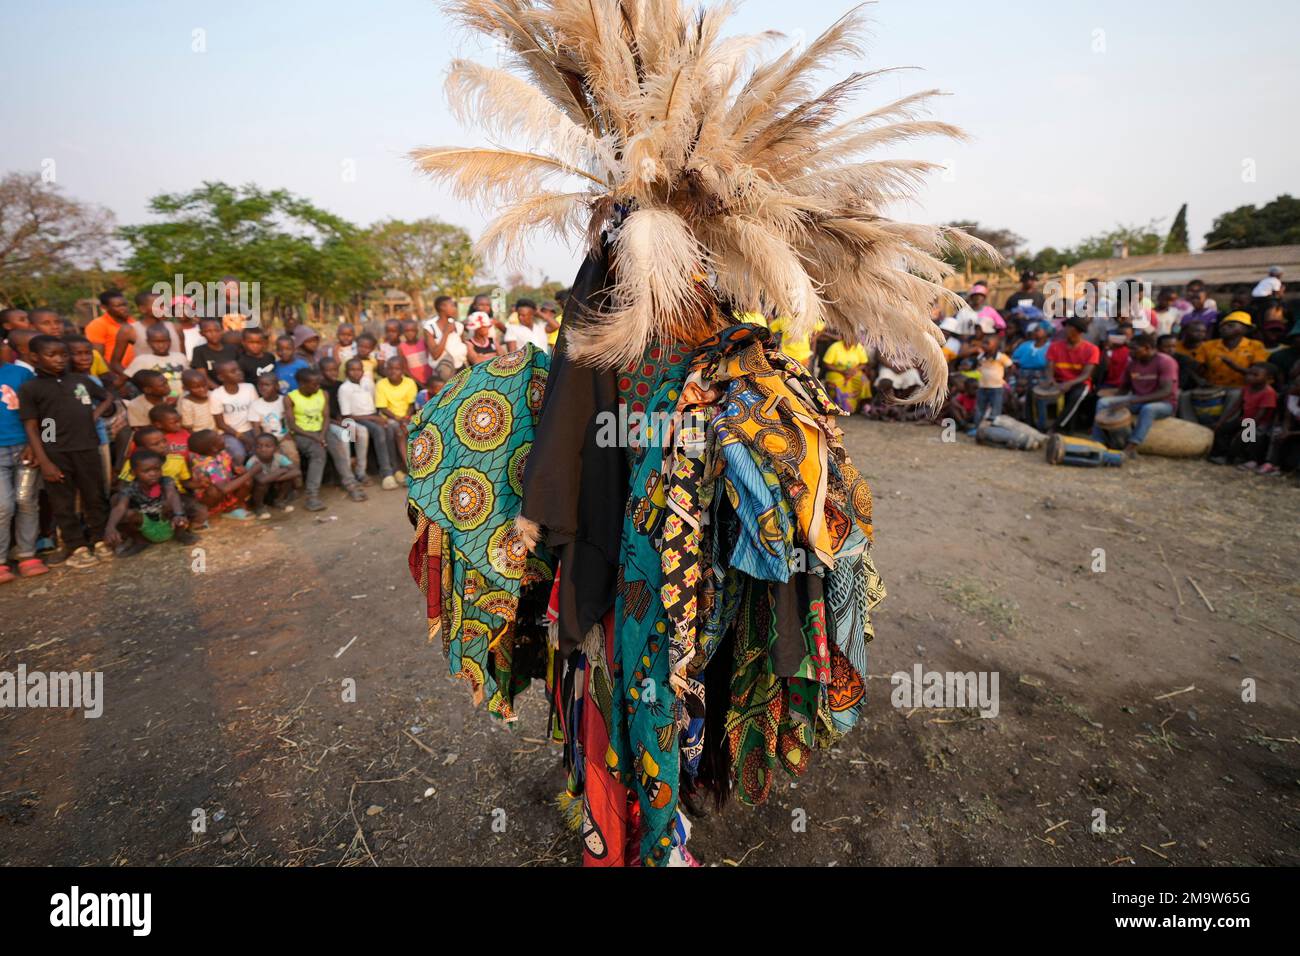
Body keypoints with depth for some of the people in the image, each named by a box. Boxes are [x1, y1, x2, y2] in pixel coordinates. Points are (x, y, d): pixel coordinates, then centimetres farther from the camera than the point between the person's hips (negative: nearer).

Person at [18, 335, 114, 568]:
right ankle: (76, 548, 12)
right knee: (63, 503, 4)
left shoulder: (81, 379, 9)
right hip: (55, 453, -3)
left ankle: (99, 540, 22)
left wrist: (96, 413, 5)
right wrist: (44, 462, -10)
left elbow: (108, 397, 26)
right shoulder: (29, 388, -1)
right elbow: (31, 428, -3)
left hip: (87, 448, 3)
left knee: (95, 496, 9)